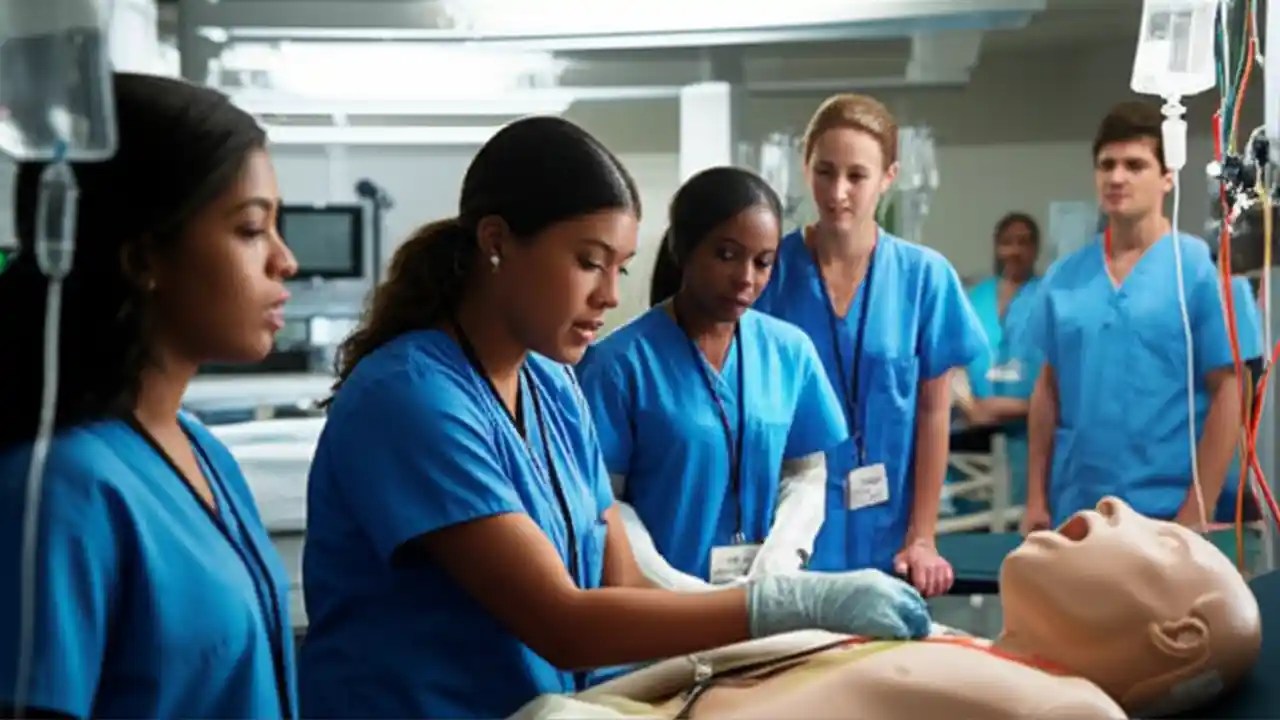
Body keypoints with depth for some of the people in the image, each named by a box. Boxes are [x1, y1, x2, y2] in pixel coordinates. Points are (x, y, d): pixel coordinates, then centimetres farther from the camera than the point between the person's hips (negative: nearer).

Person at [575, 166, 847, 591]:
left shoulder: (791, 351, 4)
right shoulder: (621, 361, -8)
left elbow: (808, 474, 8)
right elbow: (602, 502, -7)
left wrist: (772, 571, -6)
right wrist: (680, 591, -17)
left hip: (766, 596, 3)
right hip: (659, 602, -3)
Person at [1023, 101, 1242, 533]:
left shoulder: (1203, 270, -6)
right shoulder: (1063, 277, 5)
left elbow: (1226, 395, -7)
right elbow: (1049, 390, 10)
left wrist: (1194, 514, -11)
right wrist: (1036, 500, 6)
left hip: (1163, 510, -4)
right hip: (1073, 510, 4)